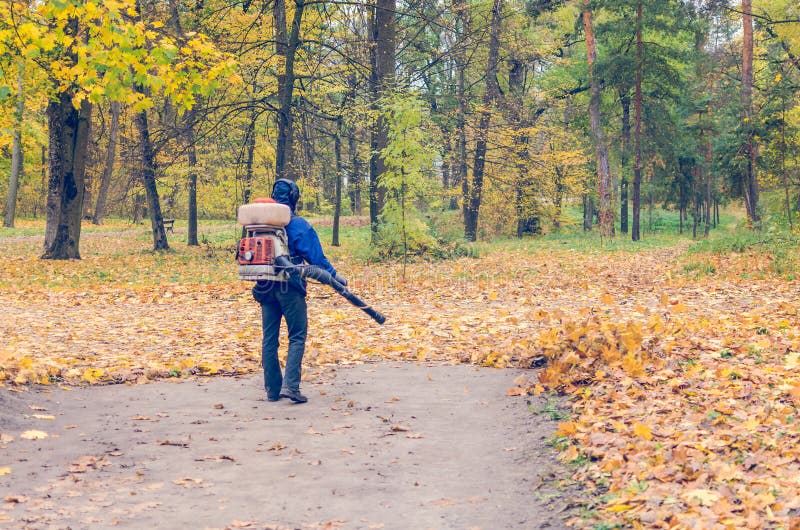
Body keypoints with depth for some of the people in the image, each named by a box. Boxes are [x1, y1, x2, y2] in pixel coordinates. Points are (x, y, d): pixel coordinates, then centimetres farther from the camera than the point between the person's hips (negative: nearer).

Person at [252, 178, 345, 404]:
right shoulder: (298, 225, -9)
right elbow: (316, 257, -9)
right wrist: (335, 276, 4)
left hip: (265, 288, 5)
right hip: (290, 288, -5)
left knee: (269, 338, 9)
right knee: (297, 337, 1)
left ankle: (272, 390, 13)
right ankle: (290, 385, -12)